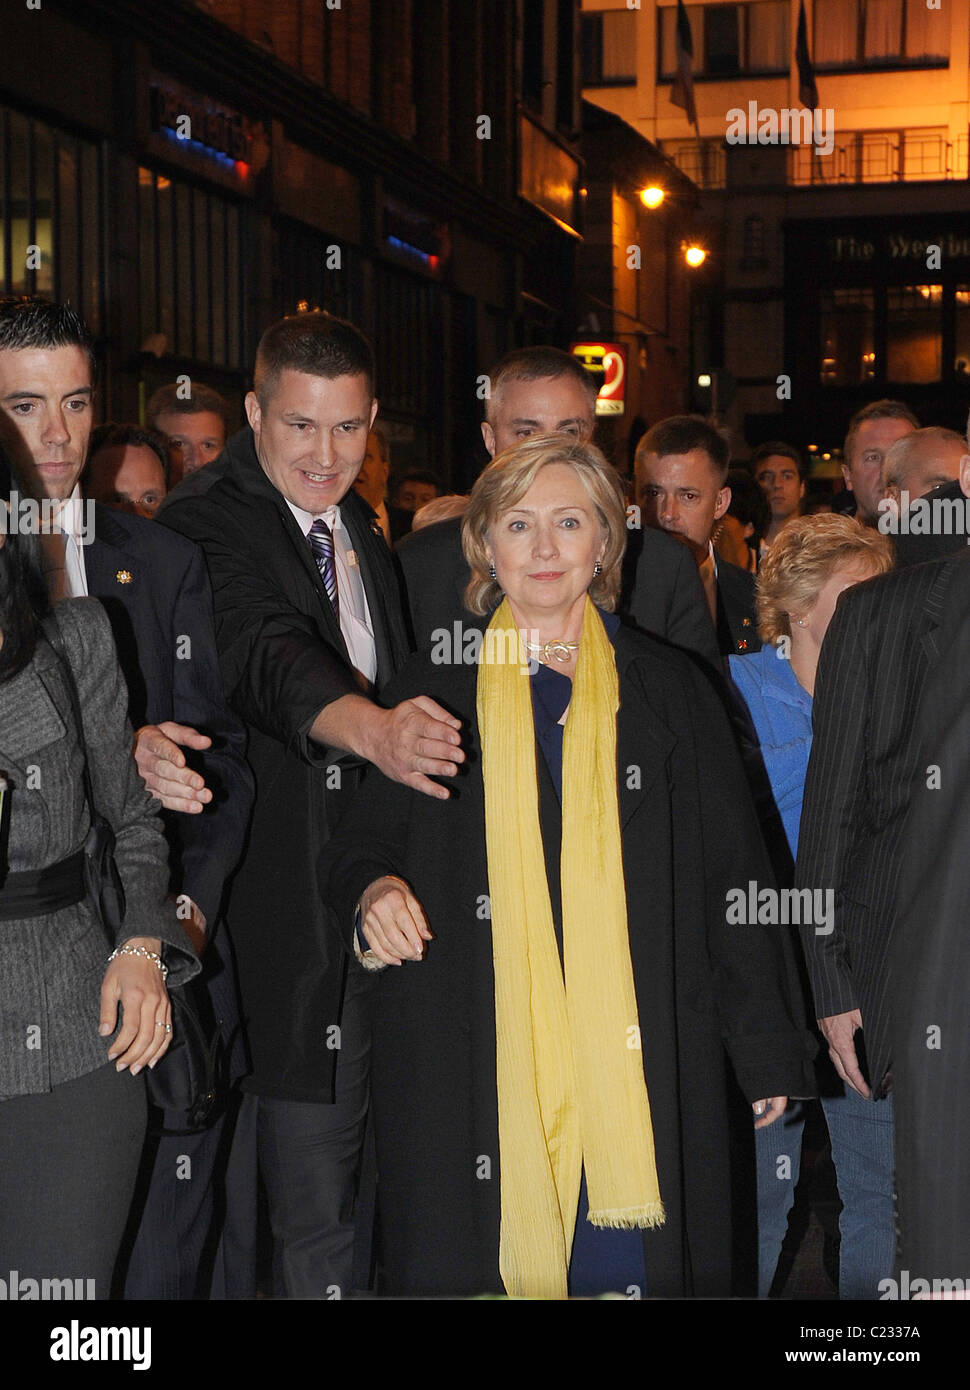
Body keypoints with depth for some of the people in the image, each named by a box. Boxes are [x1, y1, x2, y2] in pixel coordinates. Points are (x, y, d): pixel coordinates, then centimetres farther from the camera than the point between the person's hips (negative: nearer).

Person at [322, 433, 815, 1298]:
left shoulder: (669, 689, 8)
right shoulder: (435, 690, 9)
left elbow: (732, 871, 9)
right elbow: (361, 843, 15)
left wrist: (766, 1052, 7)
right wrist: (373, 888, -9)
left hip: (637, 1057, 0)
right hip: (474, 1066, 0)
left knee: (626, 1263, -4)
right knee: (476, 1268, -1)